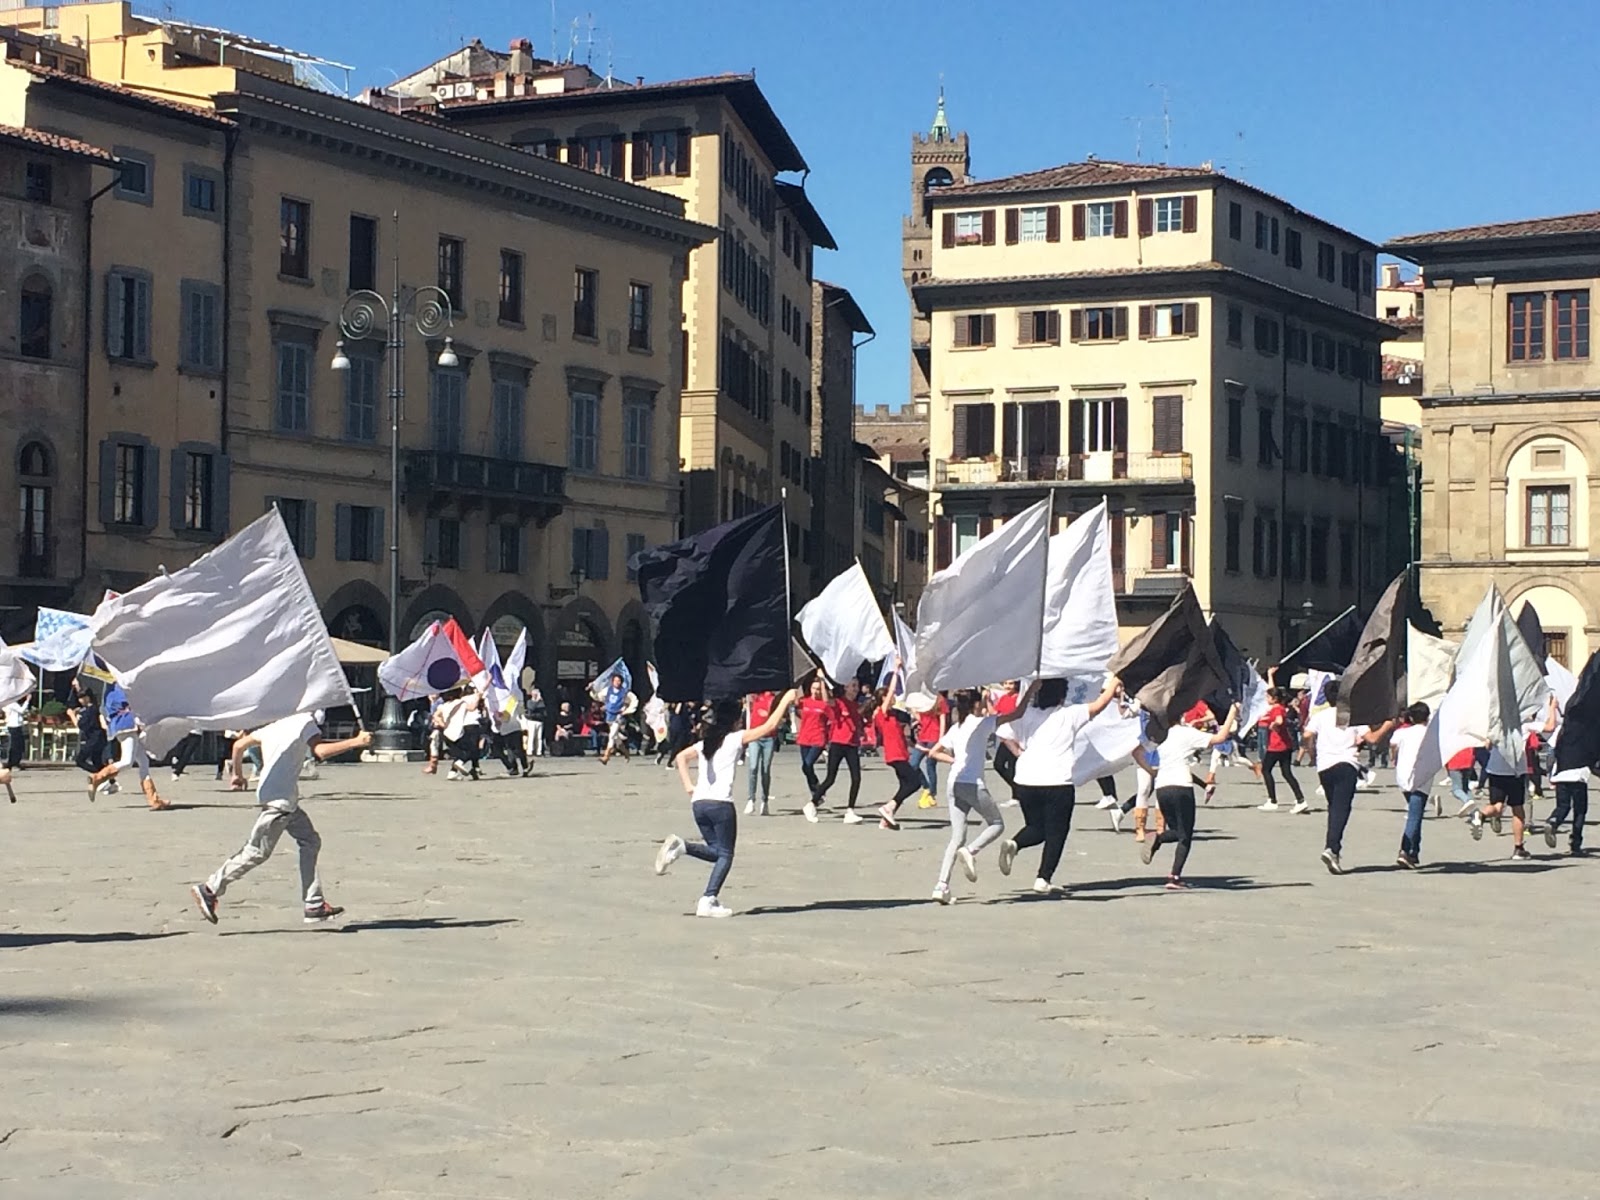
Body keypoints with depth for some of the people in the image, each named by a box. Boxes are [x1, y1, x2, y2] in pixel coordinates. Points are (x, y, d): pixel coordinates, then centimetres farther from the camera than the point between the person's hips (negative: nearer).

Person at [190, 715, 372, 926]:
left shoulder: (277, 725, 19)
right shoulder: (307, 723, -6)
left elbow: (239, 745, 22)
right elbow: (321, 751, -24)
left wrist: (238, 774, 37)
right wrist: (355, 742, -23)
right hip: (278, 799, -10)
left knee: (310, 841, 8)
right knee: (257, 852, -5)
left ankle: (315, 906, 5)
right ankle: (209, 890, 2)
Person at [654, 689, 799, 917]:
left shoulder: (705, 742, 17)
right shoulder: (736, 738, 0)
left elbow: (681, 757, 5)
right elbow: (770, 726, -3)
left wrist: (688, 785, 4)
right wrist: (785, 700, 6)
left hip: (698, 802, 6)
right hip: (720, 804, -6)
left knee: (716, 851, 17)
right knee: (725, 855, 4)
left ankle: (681, 846, -7)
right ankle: (708, 901, -8)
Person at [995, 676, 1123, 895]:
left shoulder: (1028, 715, 6)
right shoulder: (1070, 715, -3)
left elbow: (1005, 733, 7)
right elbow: (1099, 704, 1)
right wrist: (1115, 681, 15)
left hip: (1025, 782, 4)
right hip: (1057, 783, -4)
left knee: (1035, 827, 20)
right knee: (1056, 833, 9)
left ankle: (1013, 844, -9)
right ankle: (1044, 878, 1)